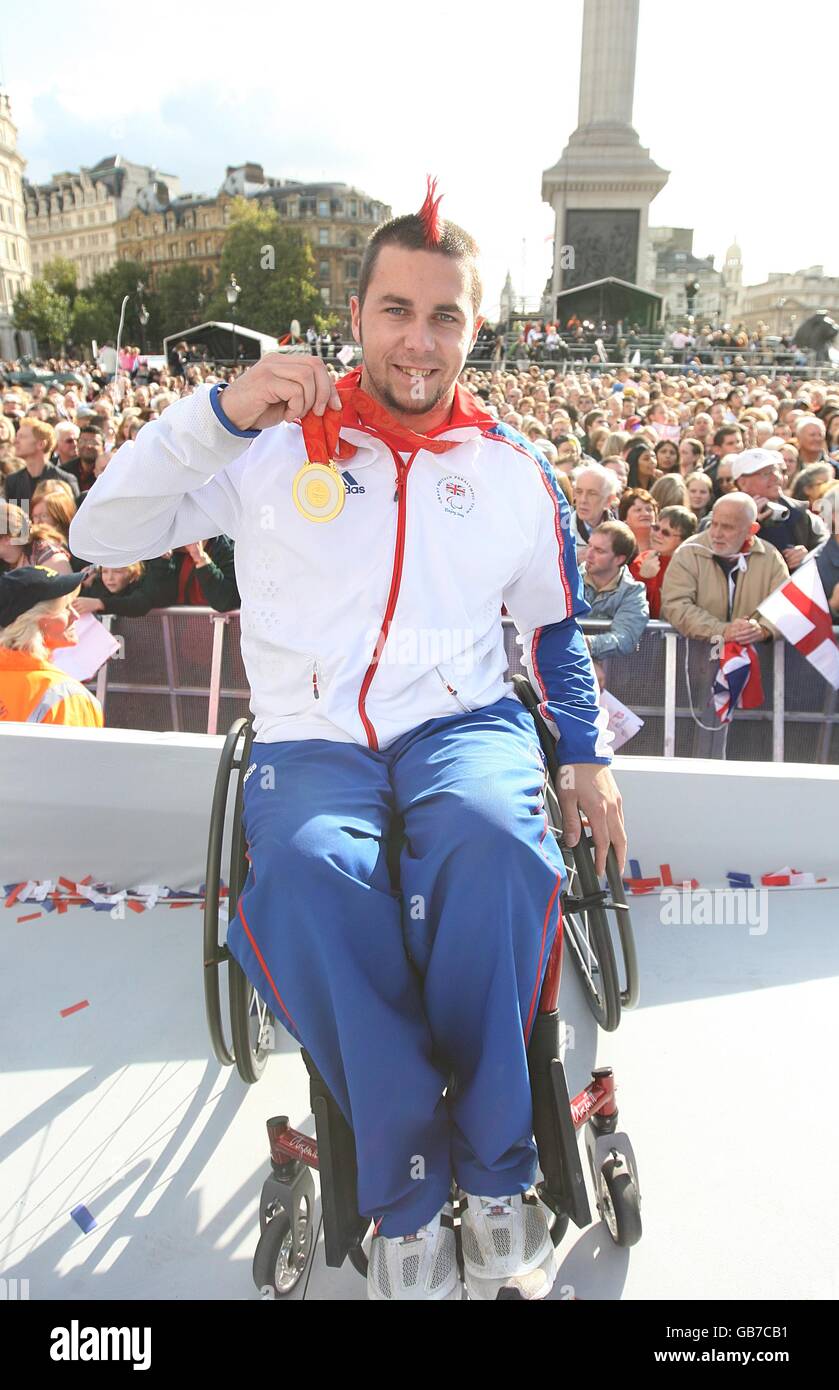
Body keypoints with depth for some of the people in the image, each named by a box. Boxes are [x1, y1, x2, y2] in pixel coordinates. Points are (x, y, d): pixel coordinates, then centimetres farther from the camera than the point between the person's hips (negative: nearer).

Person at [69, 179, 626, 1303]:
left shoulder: (515, 470, 12)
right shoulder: (278, 442, 6)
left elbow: (557, 624, 24)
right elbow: (100, 536, 1)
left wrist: (587, 755, 14)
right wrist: (220, 410, -11)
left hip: (465, 722, 1)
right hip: (311, 739, 0)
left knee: (497, 842, -36)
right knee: (306, 874, -35)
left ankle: (494, 1169, -14)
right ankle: (409, 1194, -15)